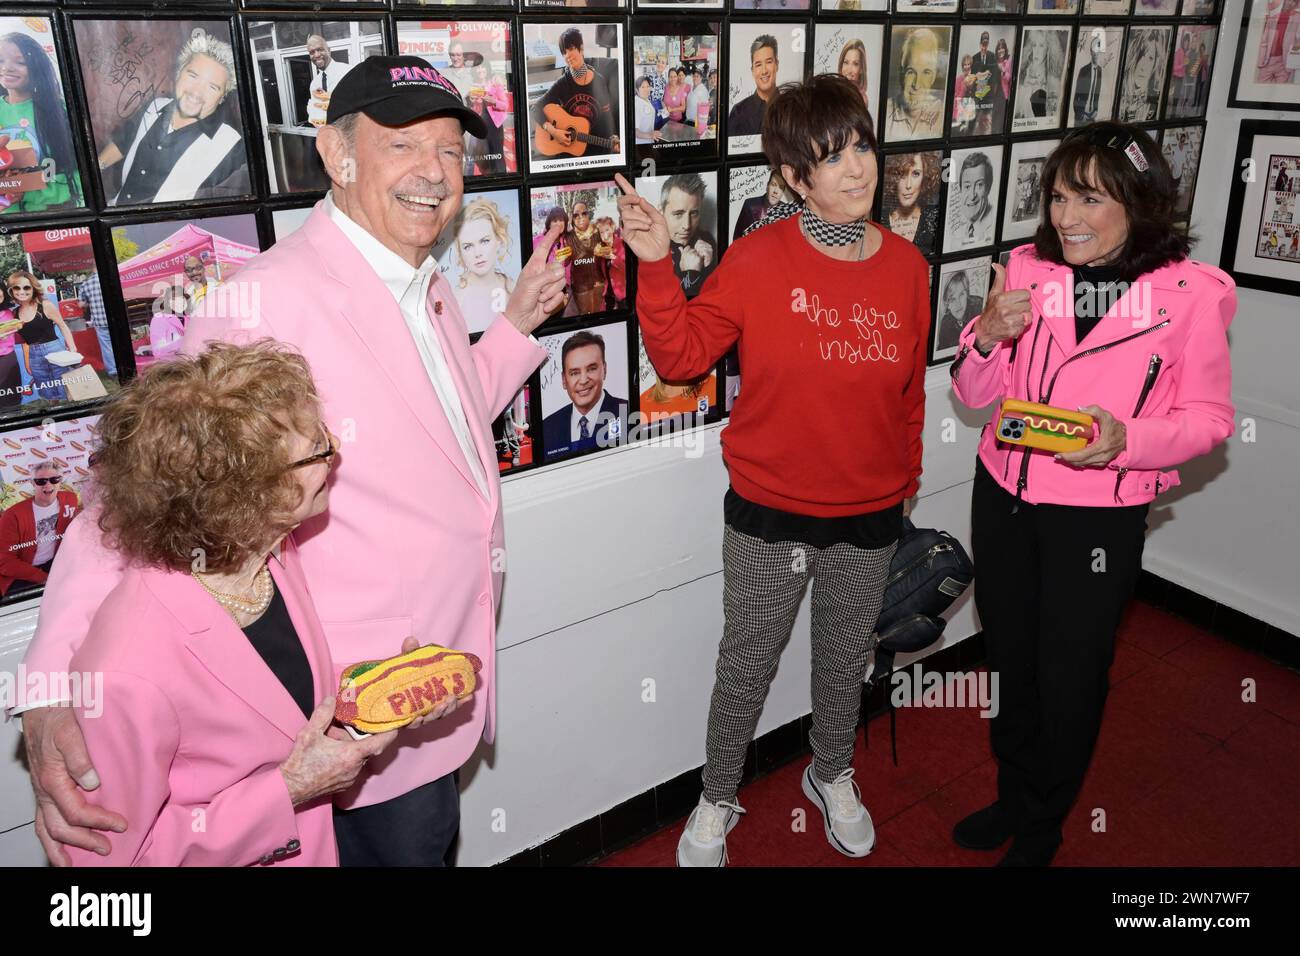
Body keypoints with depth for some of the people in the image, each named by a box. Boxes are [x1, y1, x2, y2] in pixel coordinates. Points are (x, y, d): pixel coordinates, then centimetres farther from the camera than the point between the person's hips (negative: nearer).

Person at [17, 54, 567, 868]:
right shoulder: (270, 300, -25)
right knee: (405, 842, 12)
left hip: (447, 670, 9)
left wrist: (520, 320, 7)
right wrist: (53, 687, -33)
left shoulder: (432, 291, 4)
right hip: (369, 711, -8)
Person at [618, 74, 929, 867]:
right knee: (747, 666, 13)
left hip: (870, 520, 3)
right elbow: (681, 356, -11)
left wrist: (905, 485, 14)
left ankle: (832, 777, 51)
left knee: (846, 660, 22)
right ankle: (718, 801, 38)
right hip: (769, 515, -3)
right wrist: (657, 265, -24)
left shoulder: (907, 265, -3)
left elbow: (911, 391, 6)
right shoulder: (760, 259, -12)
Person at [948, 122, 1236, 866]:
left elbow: (1209, 416, -6)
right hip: (1004, 498, 3)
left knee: (1069, 676, 10)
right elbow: (977, 395, 3)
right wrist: (988, 337, -18)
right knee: (1011, 659, 19)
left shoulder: (1192, 293, -11)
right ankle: (1013, 796, 44)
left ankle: (1041, 831, 36)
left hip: (1101, 515, -3)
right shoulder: (1027, 269, -3)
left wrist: (1126, 438, -24)